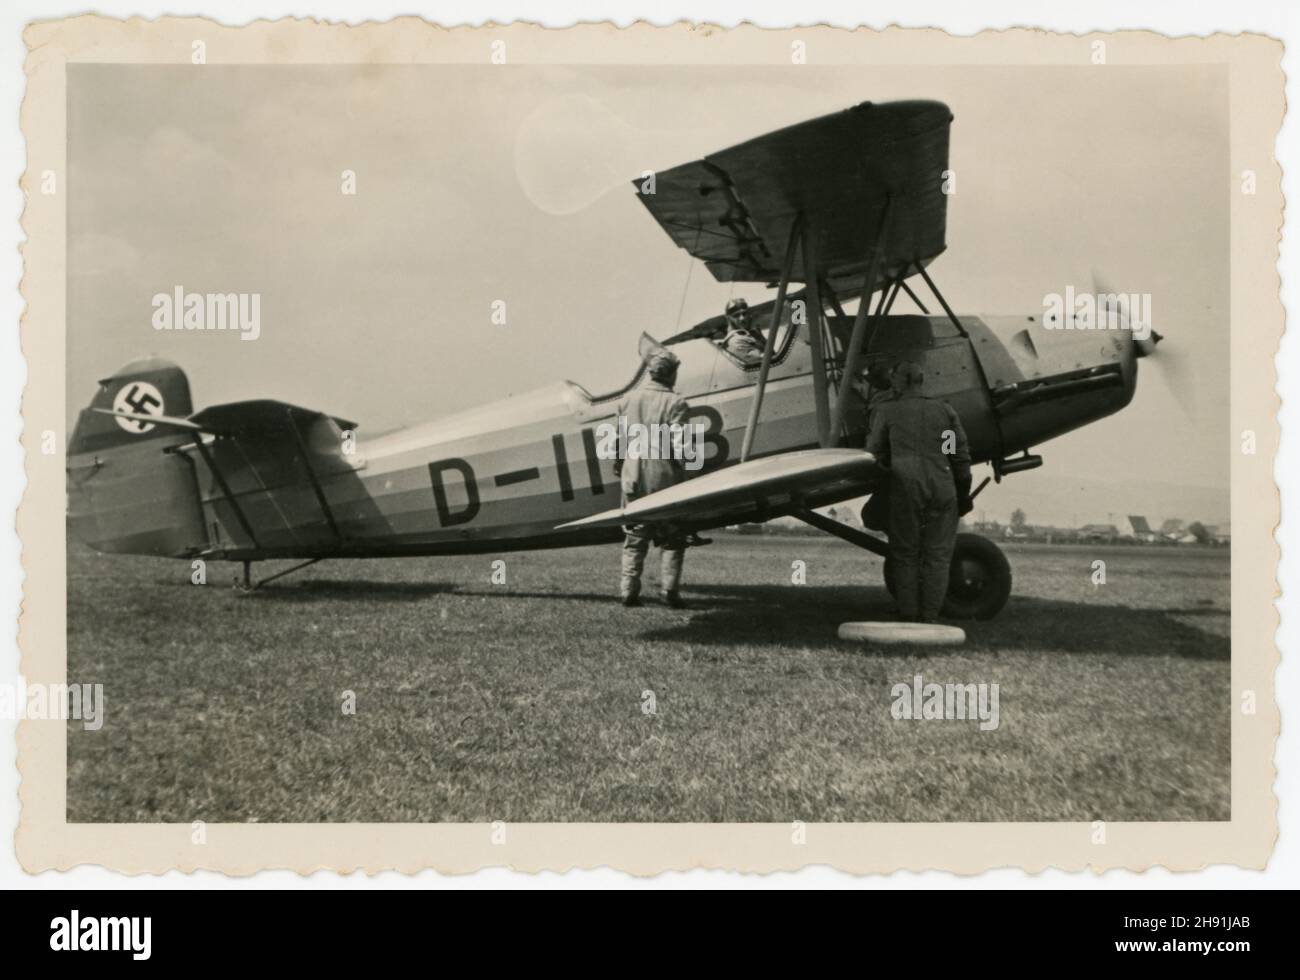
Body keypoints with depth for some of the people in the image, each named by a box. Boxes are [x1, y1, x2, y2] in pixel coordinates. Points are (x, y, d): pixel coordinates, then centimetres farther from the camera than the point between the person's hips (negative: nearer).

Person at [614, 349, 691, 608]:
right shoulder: (675, 403, -8)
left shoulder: (628, 401, 8)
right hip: (664, 477, -4)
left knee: (634, 537, 10)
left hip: (634, 477, 4)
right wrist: (682, 471, -4)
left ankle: (629, 591, 7)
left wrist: (620, 470, 17)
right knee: (672, 538, 8)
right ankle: (670, 589, 4)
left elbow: (619, 441, 9)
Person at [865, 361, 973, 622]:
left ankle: (908, 615, 4)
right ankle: (930, 616, 3)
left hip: (905, 490, -1)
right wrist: (963, 495, 18)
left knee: (906, 555, 6)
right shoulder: (945, 410, 10)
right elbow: (961, 456, 11)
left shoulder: (887, 411, 3)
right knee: (937, 555, 6)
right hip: (942, 490, 2)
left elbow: (875, 454, 5)